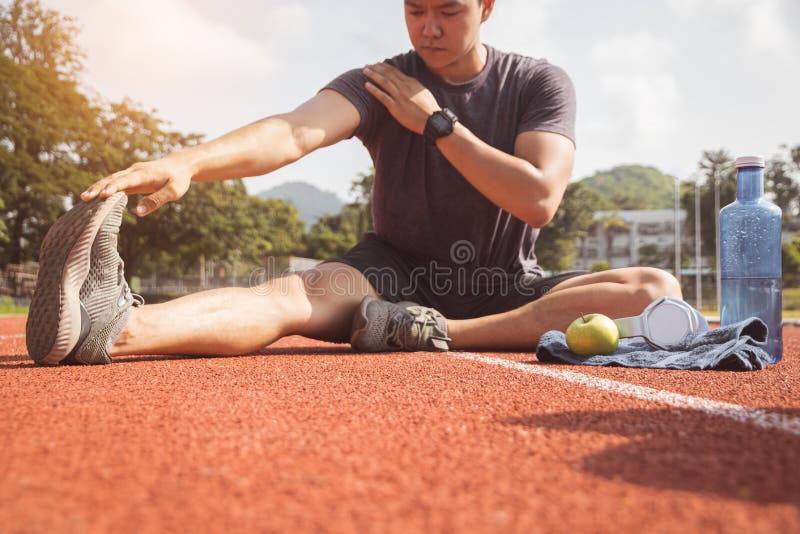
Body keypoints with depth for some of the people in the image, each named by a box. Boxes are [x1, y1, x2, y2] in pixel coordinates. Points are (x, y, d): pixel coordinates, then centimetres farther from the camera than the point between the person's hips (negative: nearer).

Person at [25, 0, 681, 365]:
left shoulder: (540, 84, -3)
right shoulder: (380, 85, -6)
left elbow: (538, 201, -18)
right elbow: (295, 131, -27)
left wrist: (436, 122, -17)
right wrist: (190, 162, -47)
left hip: (504, 287, 2)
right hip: (395, 273, -1)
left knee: (659, 290, -24)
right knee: (285, 296, -30)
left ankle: (432, 332, -35)